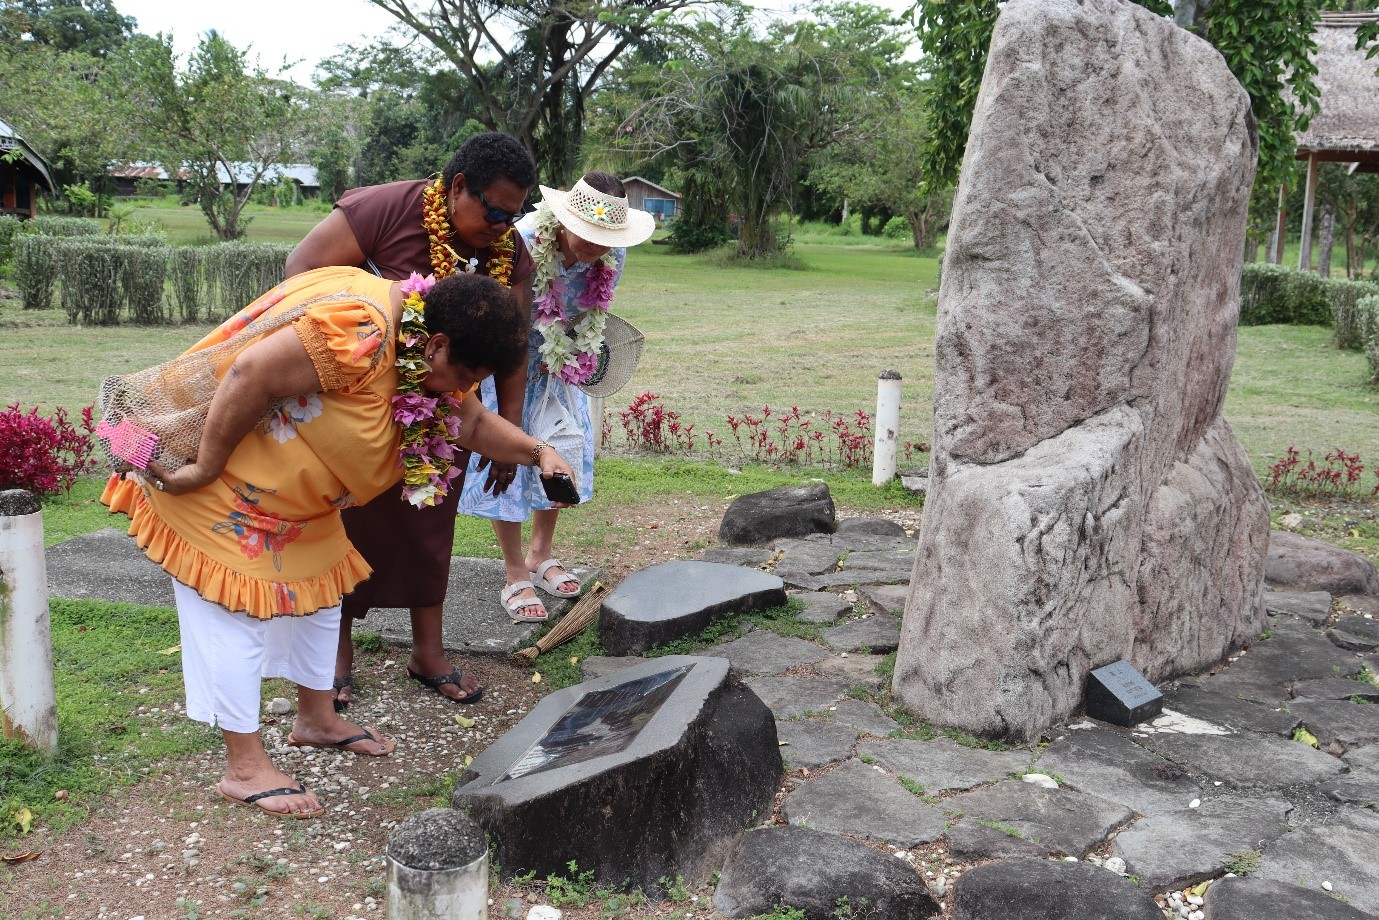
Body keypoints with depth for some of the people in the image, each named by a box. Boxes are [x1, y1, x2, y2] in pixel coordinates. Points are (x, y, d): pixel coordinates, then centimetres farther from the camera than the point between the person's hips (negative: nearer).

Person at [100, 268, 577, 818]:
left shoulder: (431, 356, -3)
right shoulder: (359, 332, -35)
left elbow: (474, 424, 8)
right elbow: (252, 374, -35)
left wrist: (537, 453, -8)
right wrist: (204, 471, -28)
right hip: (212, 477, -9)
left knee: (319, 588, 15)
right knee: (234, 611, -4)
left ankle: (315, 718, 32)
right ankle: (244, 768, 6)